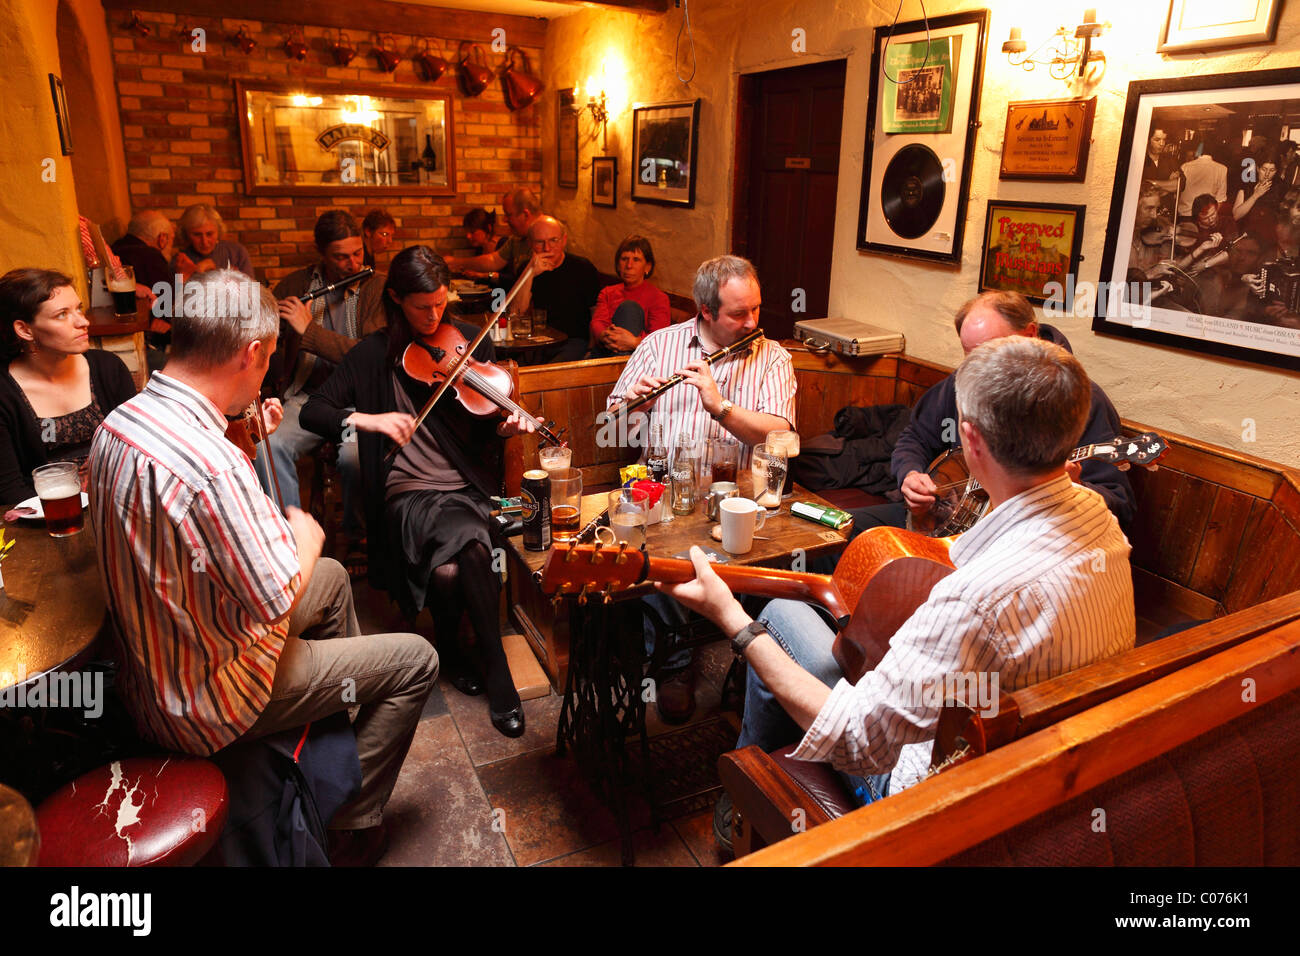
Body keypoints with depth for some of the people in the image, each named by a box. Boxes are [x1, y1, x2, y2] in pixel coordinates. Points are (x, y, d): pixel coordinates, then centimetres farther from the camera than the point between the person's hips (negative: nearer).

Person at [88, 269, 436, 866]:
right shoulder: (212, 465, -36)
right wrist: (307, 537, -9)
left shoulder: (116, 423, -4)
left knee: (333, 576, 27)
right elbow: (279, 599, -29)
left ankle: (350, 707, 48)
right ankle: (355, 829, 17)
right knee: (415, 661, 2)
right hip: (203, 707, -9)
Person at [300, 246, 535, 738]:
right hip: (409, 493, -1)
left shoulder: (470, 341, 8)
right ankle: (496, 671, -6)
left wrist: (504, 426, -12)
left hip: (467, 487, 1)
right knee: (469, 547, -31)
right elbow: (313, 412, -1)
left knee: (450, 569, -31)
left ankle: (450, 644, -1)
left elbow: (484, 428, 11)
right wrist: (365, 419, -19)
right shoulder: (374, 354, 4)